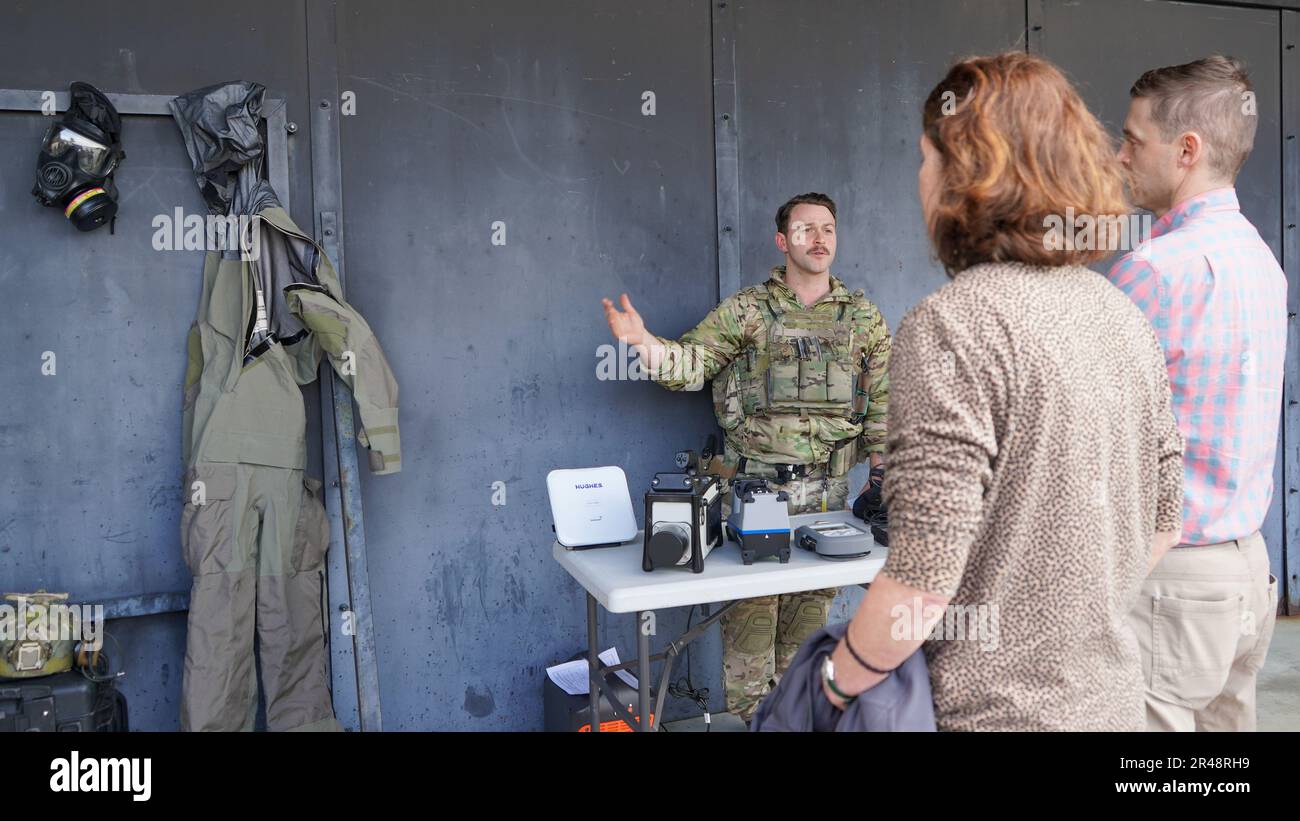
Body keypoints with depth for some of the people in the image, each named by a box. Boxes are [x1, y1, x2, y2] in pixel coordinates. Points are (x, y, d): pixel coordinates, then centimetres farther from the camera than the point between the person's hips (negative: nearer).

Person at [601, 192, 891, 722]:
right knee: (750, 606, 0)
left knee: (813, 605, 11)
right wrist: (644, 341, -26)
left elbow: (883, 403, 10)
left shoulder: (863, 318, 9)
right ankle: (747, 714, 15)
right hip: (753, 483, -3)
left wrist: (882, 477, 5)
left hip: (826, 490, 3)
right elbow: (690, 363, -6)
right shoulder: (745, 311, 1)